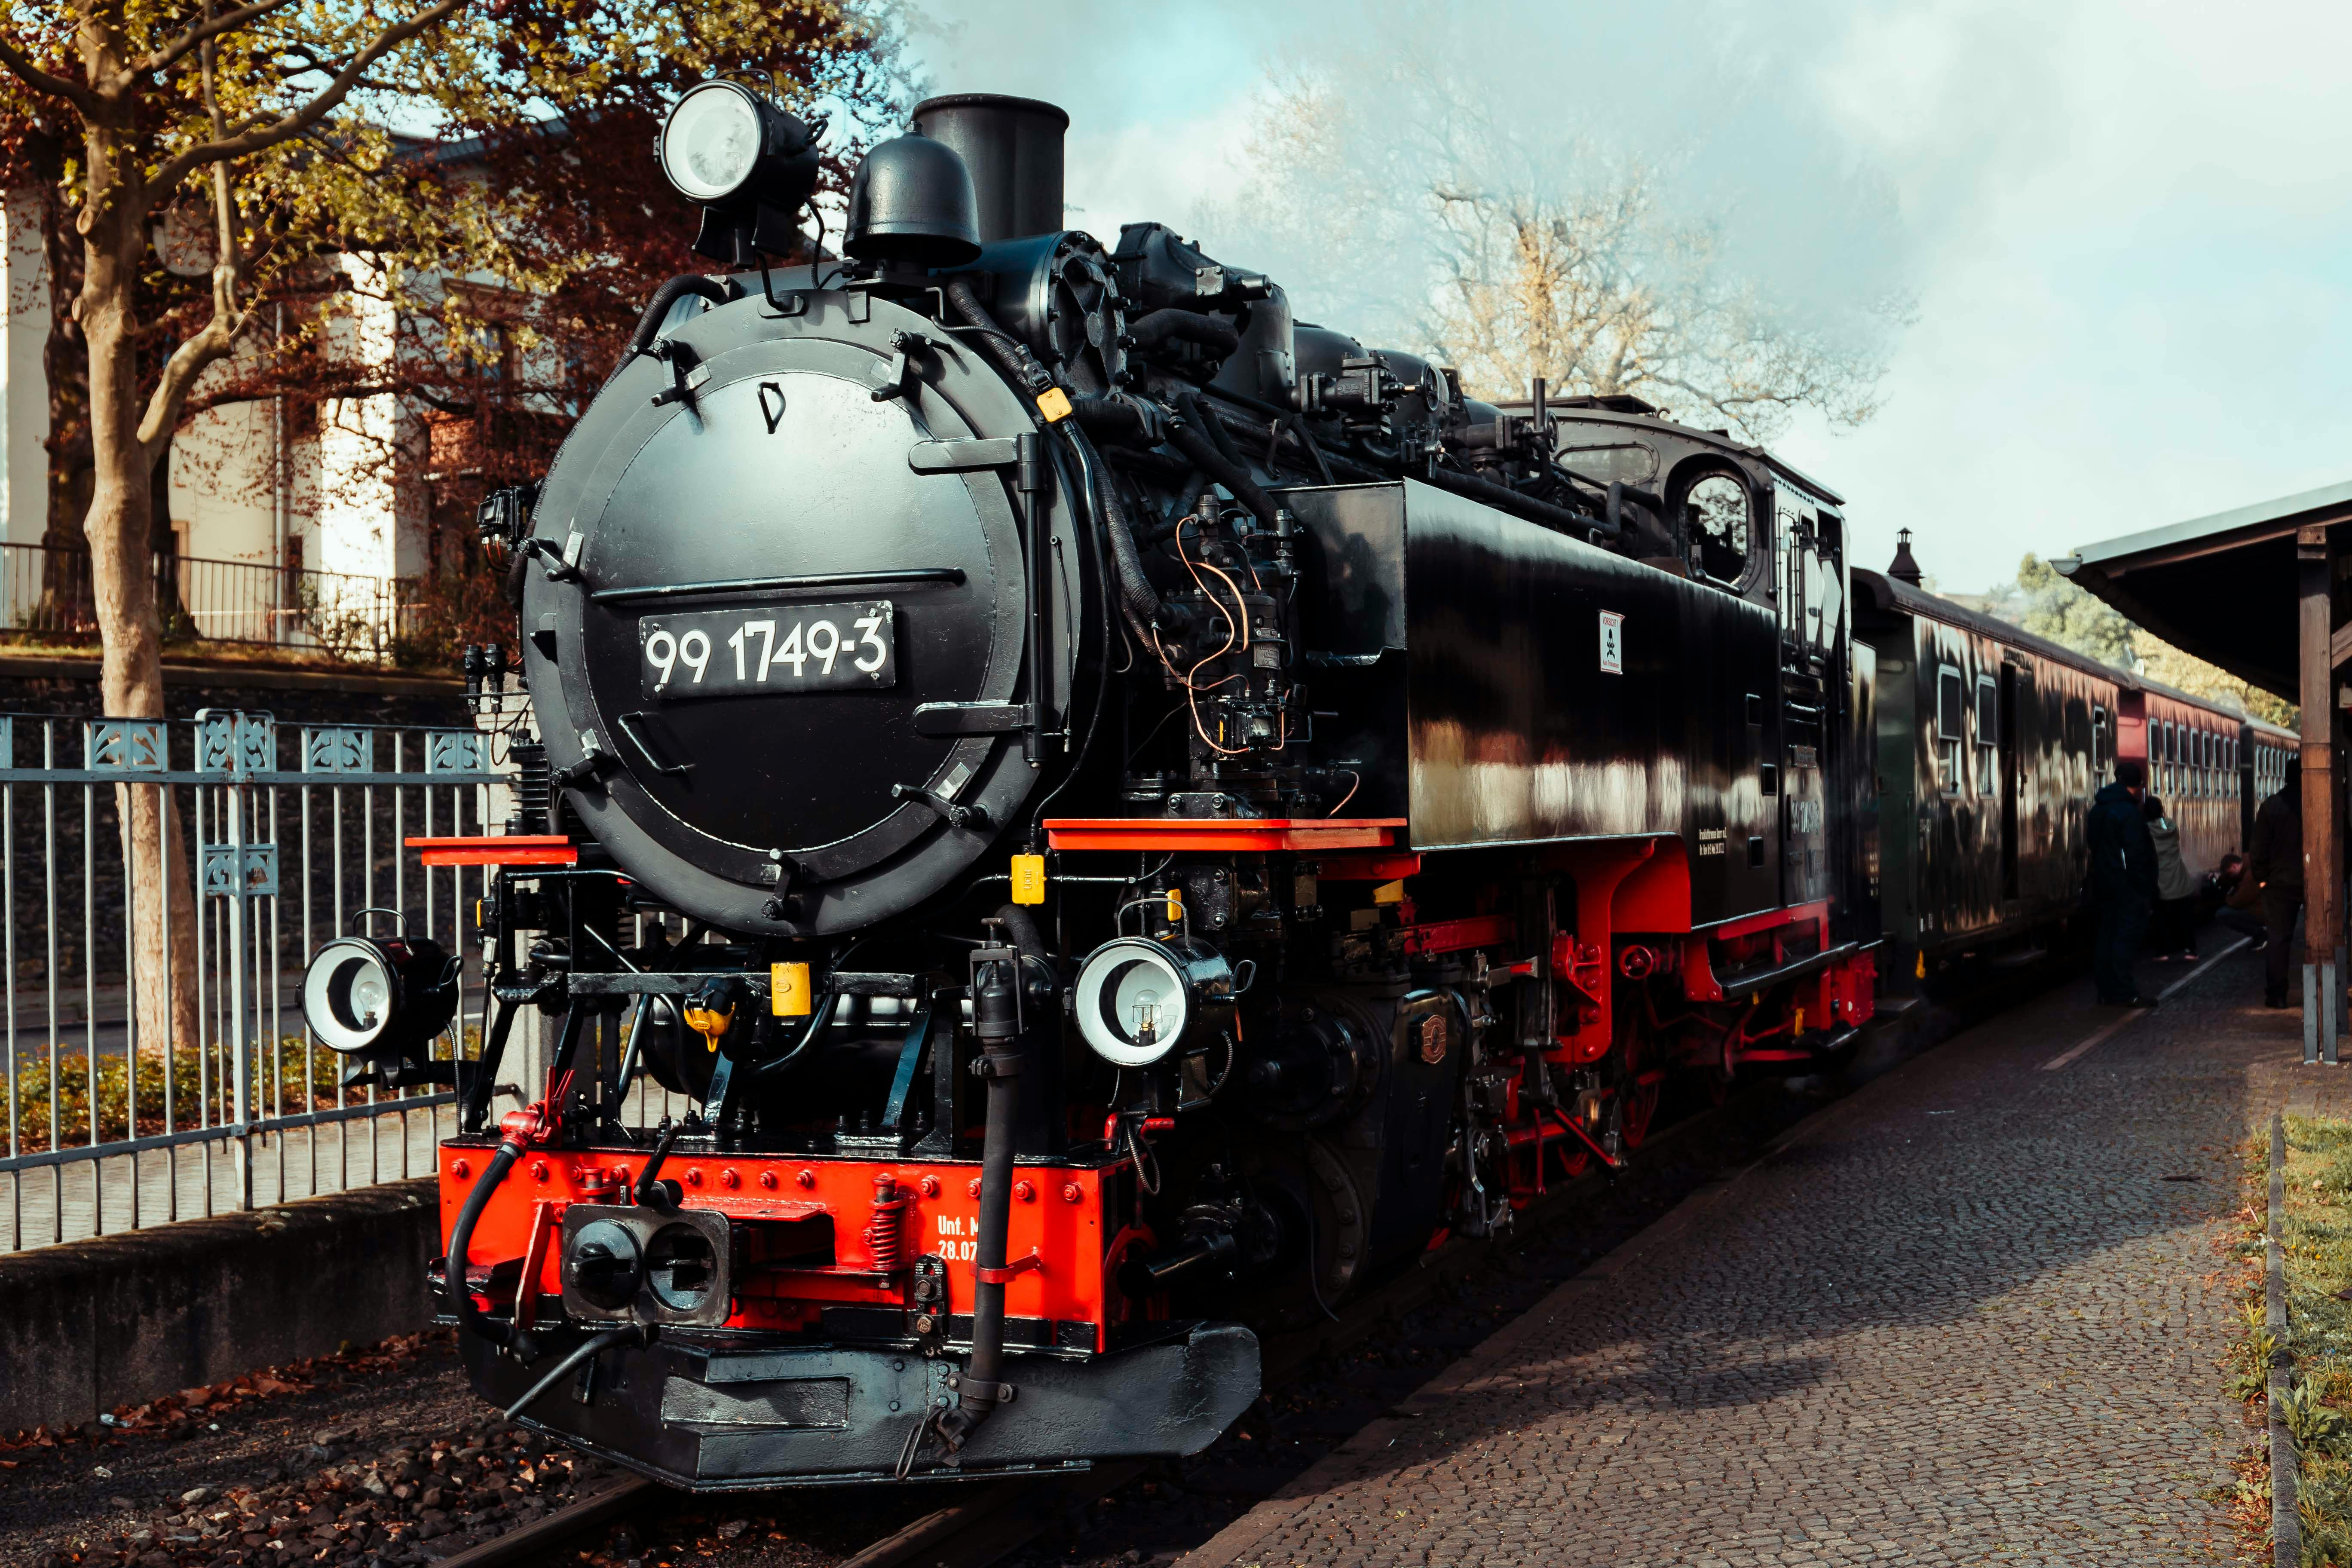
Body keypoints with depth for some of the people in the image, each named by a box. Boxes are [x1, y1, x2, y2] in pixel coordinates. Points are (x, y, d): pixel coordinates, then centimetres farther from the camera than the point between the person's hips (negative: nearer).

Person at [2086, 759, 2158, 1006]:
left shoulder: (2098, 810, 12)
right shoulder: (2128, 812, -16)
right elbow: (2136, 855, -19)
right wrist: (2145, 888, -15)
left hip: (2104, 882, 9)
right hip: (2128, 884, -9)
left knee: (2107, 935, 11)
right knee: (2126, 936, -8)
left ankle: (2107, 990, 15)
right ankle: (2123, 993, -10)